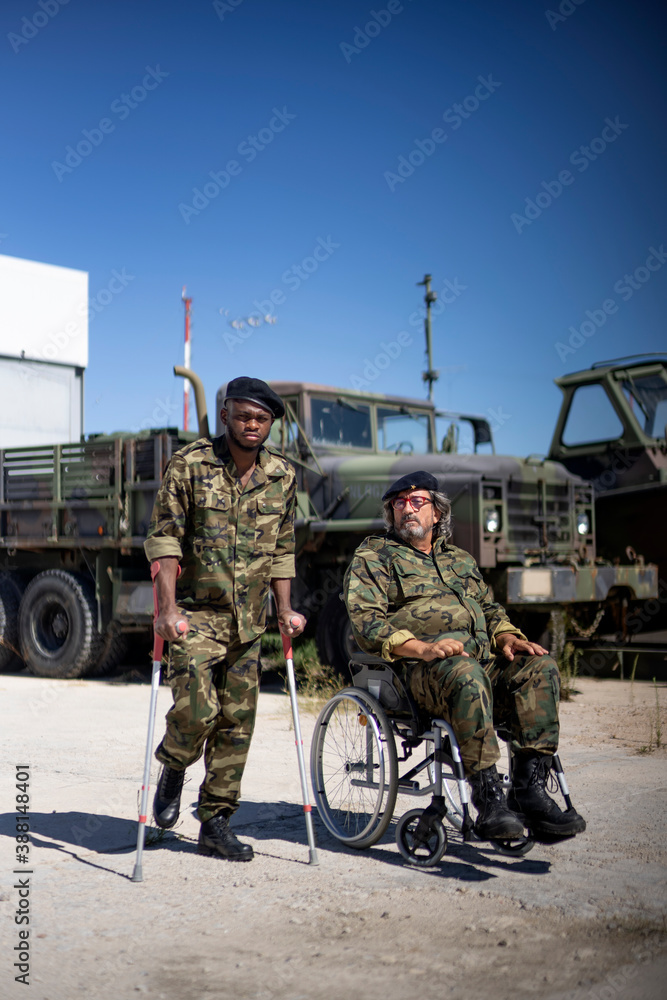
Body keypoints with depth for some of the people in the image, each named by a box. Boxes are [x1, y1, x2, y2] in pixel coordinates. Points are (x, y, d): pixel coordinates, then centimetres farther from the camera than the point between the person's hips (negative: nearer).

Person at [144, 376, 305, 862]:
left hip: (249, 621, 4)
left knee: (237, 722, 6)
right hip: (195, 612, -4)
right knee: (197, 709, -17)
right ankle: (172, 771, 18)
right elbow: (165, 536, -9)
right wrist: (167, 605, -18)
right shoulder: (190, 464, -7)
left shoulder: (282, 476, 5)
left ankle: (216, 822, 20)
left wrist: (285, 609, 5)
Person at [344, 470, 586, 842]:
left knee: (541, 668, -22)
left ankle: (530, 789, -24)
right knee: (466, 674, -39)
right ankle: (489, 798, -36)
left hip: (483, 661, 6)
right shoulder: (373, 556, 13)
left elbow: (489, 608, 29)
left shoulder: (461, 559, 31)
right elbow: (366, 619, -1)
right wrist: (421, 648, -18)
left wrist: (507, 637, 4)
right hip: (417, 671, -5)